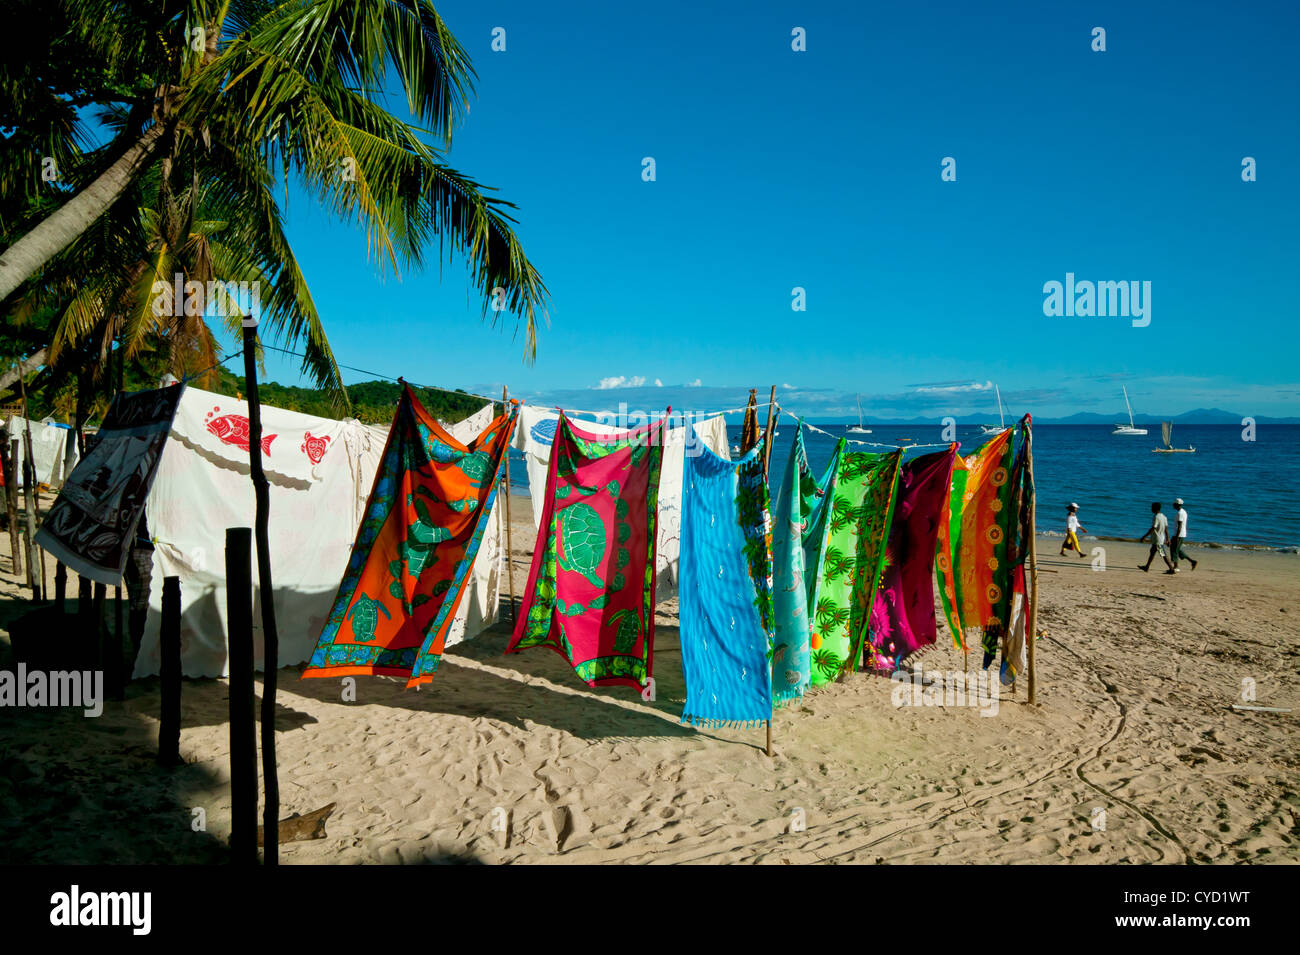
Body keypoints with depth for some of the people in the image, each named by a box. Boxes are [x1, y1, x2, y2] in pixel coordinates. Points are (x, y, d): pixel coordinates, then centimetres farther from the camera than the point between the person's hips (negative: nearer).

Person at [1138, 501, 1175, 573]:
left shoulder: (1156, 517, -19)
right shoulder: (1164, 517, 7)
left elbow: (1152, 529, -22)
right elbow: (1166, 529, 9)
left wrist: (1144, 537, -18)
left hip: (1157, 540, -9)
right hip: (1161, 539, 9)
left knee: (1163, 555, -6)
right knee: (1152, 552, 19)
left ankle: (1172, 569, -5)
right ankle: (1147, 567, 29)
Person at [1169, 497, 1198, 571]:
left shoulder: (1179, 513, -18)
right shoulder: (1184, 511, 14)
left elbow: (1179, 526, -22)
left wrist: (1177, 537, -23)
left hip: (1178, 535, -10)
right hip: (1183, 534, 10)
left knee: (1174, 549, -2)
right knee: (1178, 550, 15)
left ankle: (1176, 567, 1)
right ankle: (1192, 561, 11)